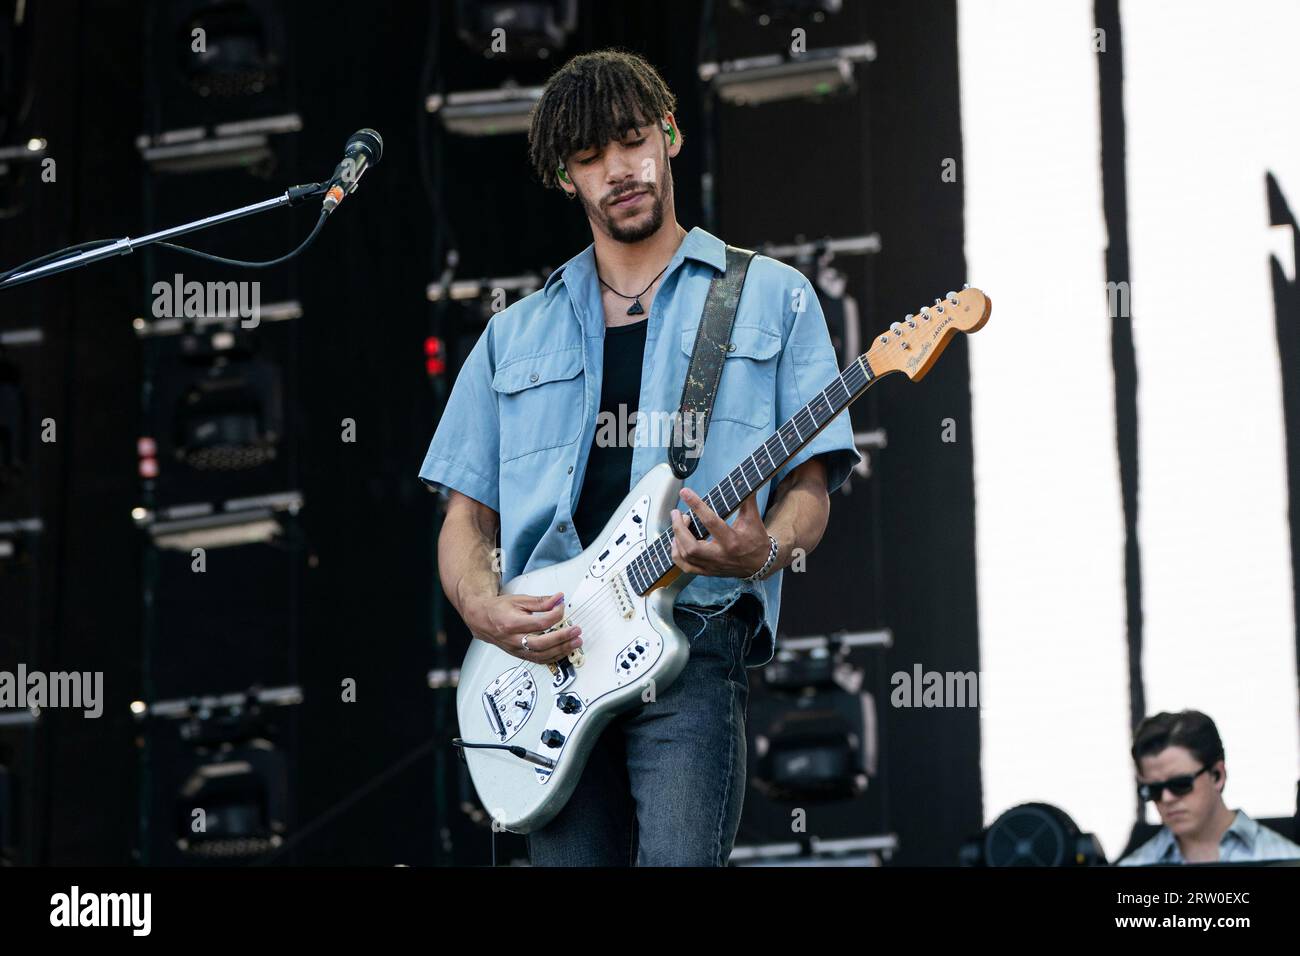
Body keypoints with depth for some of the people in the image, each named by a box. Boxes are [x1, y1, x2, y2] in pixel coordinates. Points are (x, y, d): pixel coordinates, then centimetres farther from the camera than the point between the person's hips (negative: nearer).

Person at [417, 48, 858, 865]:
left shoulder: (772, 298, 12)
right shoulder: (517, 334, 20)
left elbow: (811, 486, 7)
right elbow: (466, 516, 18)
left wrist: (763, 551, -15)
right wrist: (483, 609, -4)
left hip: (694, 641, -3)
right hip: (550, 655, 3)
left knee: (679, 857, -20)